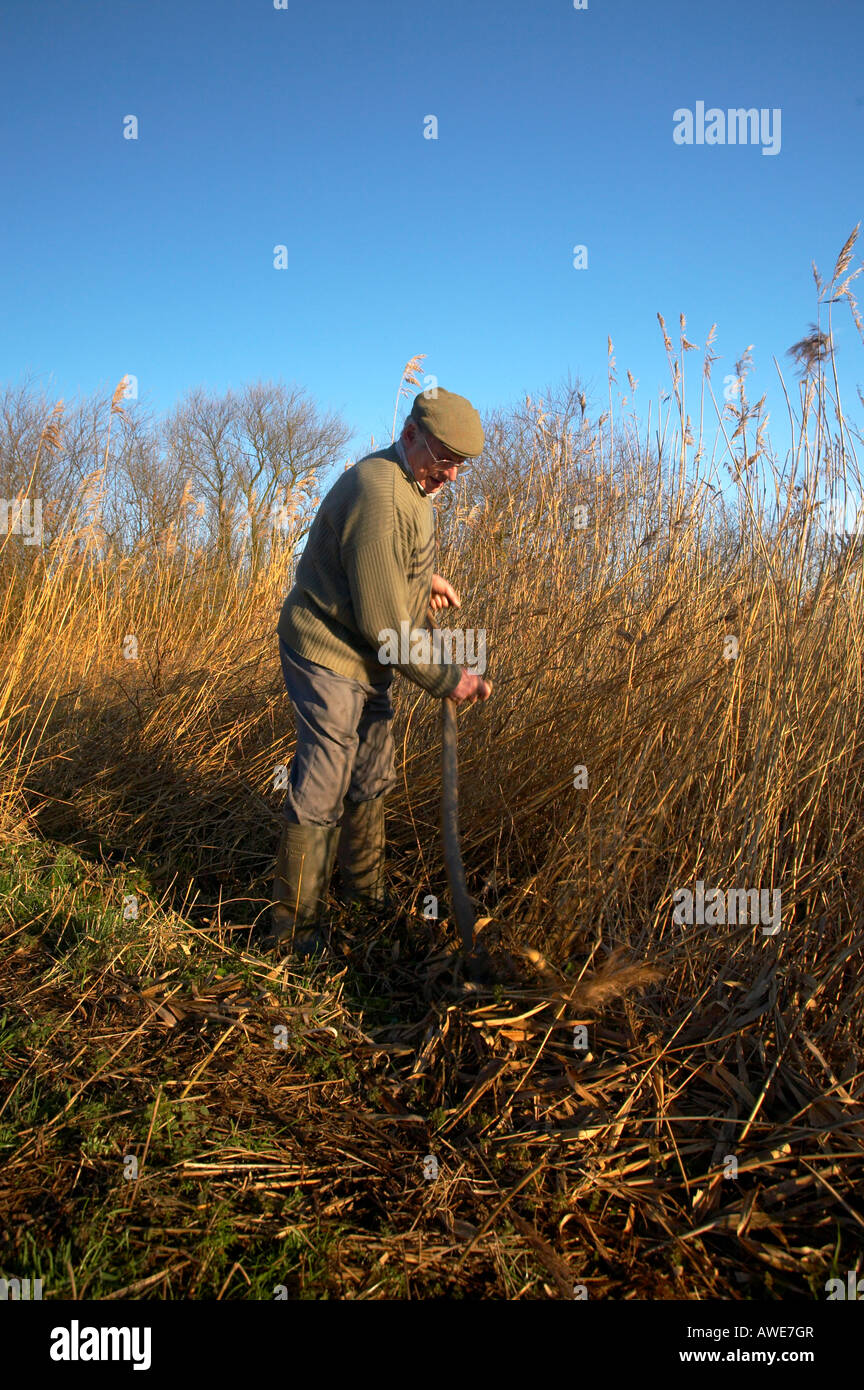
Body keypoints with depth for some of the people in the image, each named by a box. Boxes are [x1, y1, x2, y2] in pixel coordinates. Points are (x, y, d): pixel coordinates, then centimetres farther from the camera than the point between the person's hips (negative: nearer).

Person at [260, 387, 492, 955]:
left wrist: (422, 578, 13)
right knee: (322, 790, -4)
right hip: (329, 655, -10)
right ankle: (295, 920, 10)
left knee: (371, 779, 19)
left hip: (369, 661, 10)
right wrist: (445, 679, -20)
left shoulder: (413, 485, 7)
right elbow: (382, 621, -27)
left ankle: (367, 889, 37)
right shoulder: (378, 494, -26)